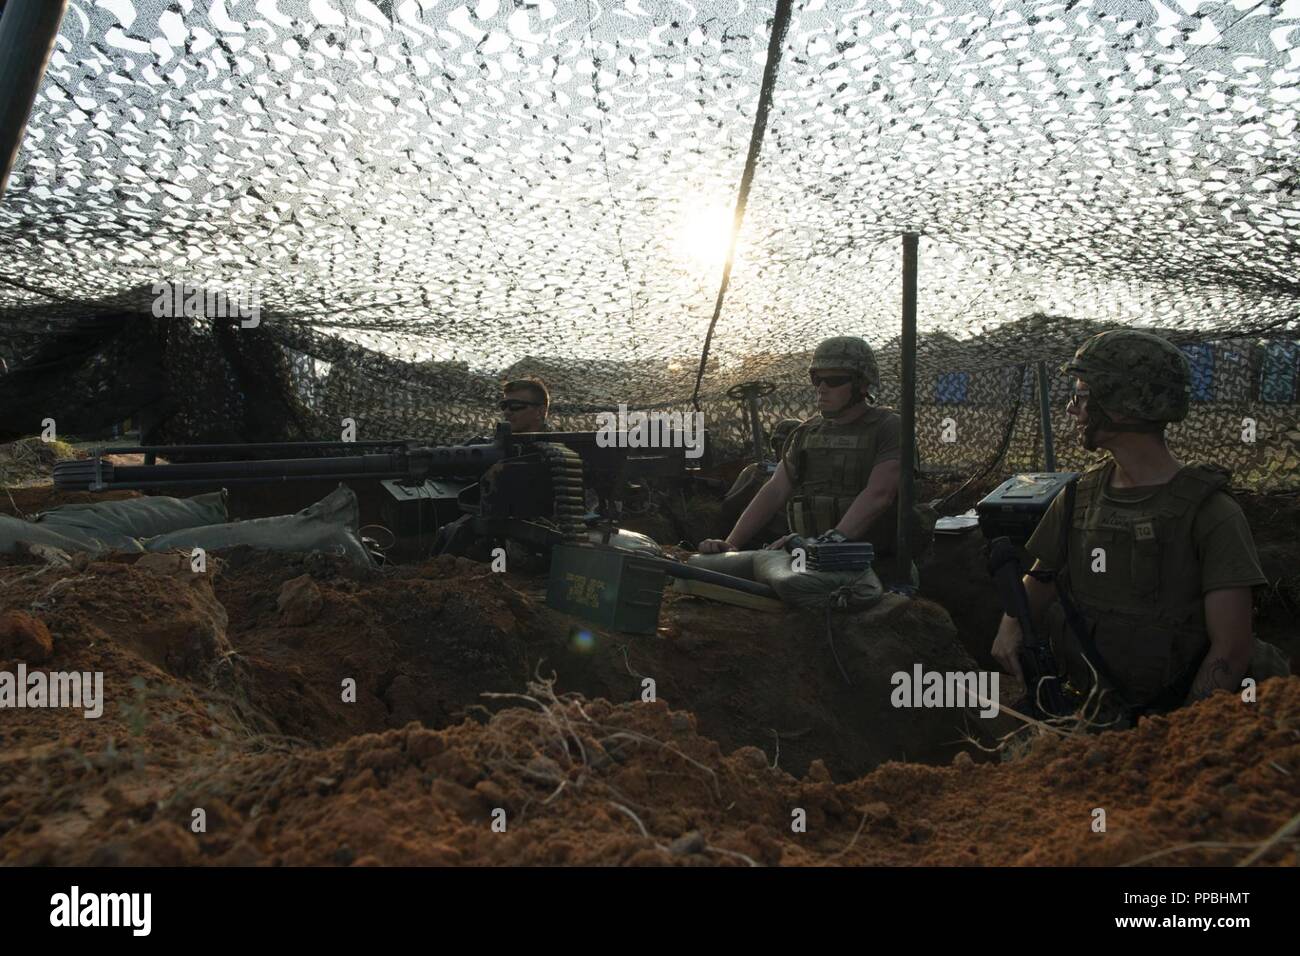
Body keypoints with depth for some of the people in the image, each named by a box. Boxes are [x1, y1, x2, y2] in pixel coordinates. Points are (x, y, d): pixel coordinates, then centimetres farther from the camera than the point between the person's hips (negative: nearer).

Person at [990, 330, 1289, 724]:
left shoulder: (1211, 512, -10)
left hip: (1178, 717, -3)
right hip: (1093, 713, 3)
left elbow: (1231, 648, -12)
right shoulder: (1079, 496, 5)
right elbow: (1039, 579, 17)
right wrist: (1011, 622, -5)